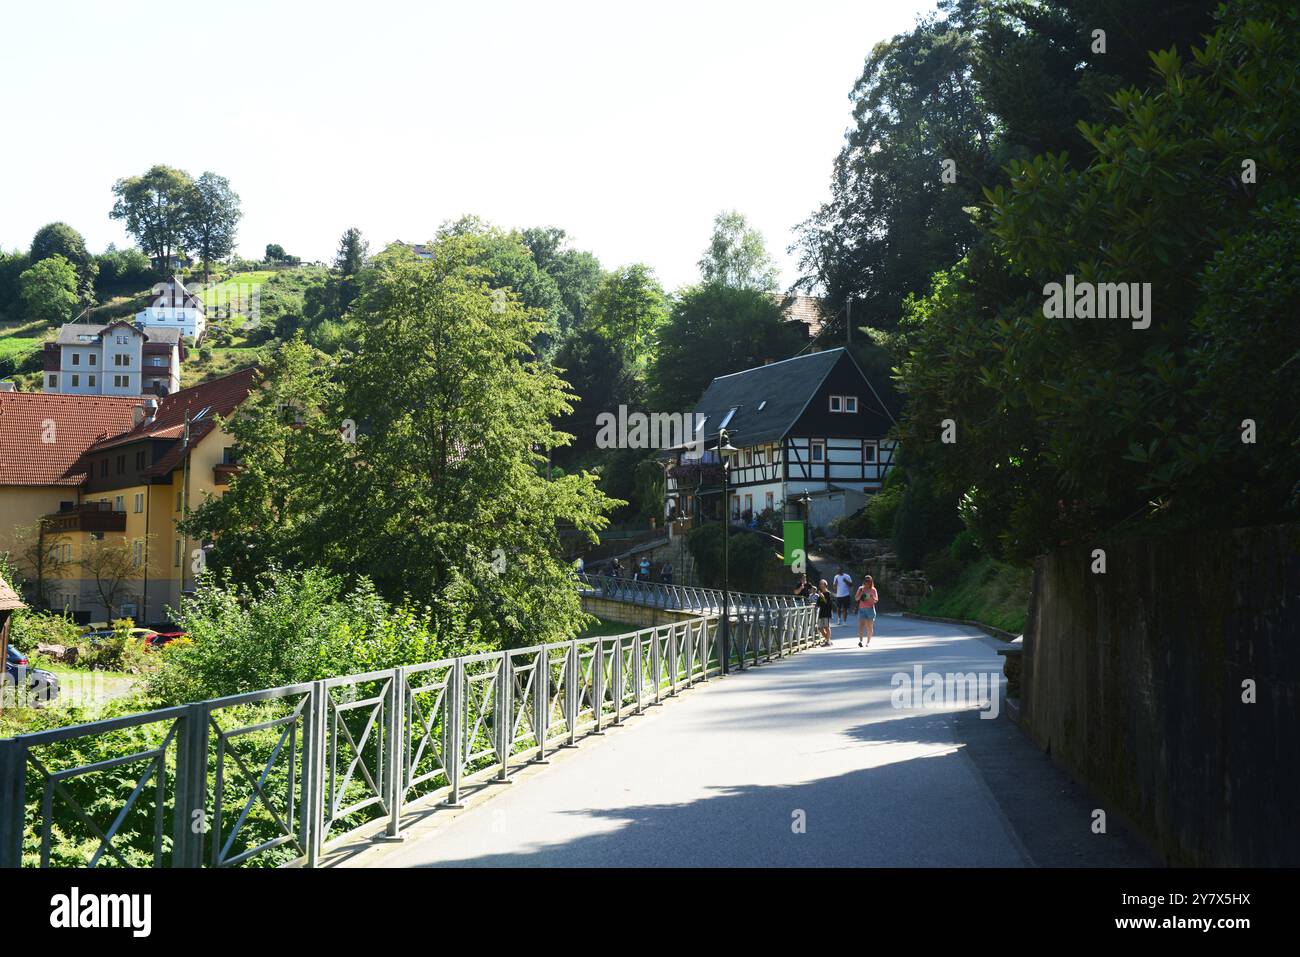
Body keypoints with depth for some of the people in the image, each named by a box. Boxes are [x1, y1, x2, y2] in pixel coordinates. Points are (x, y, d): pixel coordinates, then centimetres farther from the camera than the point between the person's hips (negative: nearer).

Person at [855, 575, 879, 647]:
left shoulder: (873, 590, 5)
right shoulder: (861, 588, 9)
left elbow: (876, 600, 0)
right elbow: (857, 598, 7)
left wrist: (871, 597, -20)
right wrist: (861, 593, -10)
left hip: (870, 609, -1)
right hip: (861, 609, 1)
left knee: (869, 626, 2)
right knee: (861, 625, -13)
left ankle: (868, 642, 13)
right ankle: (860, 641, -23)